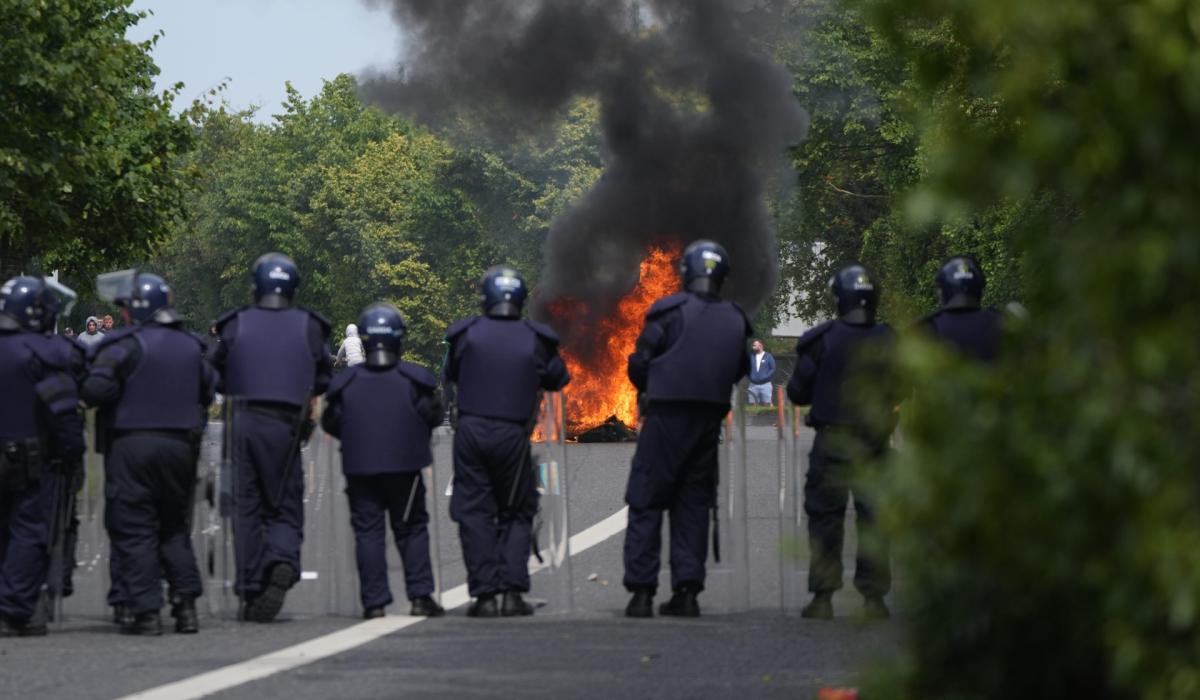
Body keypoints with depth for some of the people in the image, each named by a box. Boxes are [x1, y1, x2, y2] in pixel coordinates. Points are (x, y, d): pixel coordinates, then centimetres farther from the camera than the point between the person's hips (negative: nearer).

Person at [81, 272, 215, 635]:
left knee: (134, 530, -1)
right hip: (180, 447, 6)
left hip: (132, 444, -6)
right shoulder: (190, 346, 11)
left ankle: (145, 610, -6)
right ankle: (186, 603, 11)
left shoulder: (126, 345, -11)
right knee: (175, 527, 17)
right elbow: (208, 390, 18)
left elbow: (95, 390, -20)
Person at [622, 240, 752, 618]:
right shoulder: (735, 321, 6)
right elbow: (739, 370, 13)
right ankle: (687, 591, 5)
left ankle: (641, 591, -3)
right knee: (694, 505, 12)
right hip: (710, 421, 4)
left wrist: (648, 389, 14)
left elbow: (639, 363, -6)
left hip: (666, 417, -4)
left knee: (645, 504, 2)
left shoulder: (670, 311, -8)